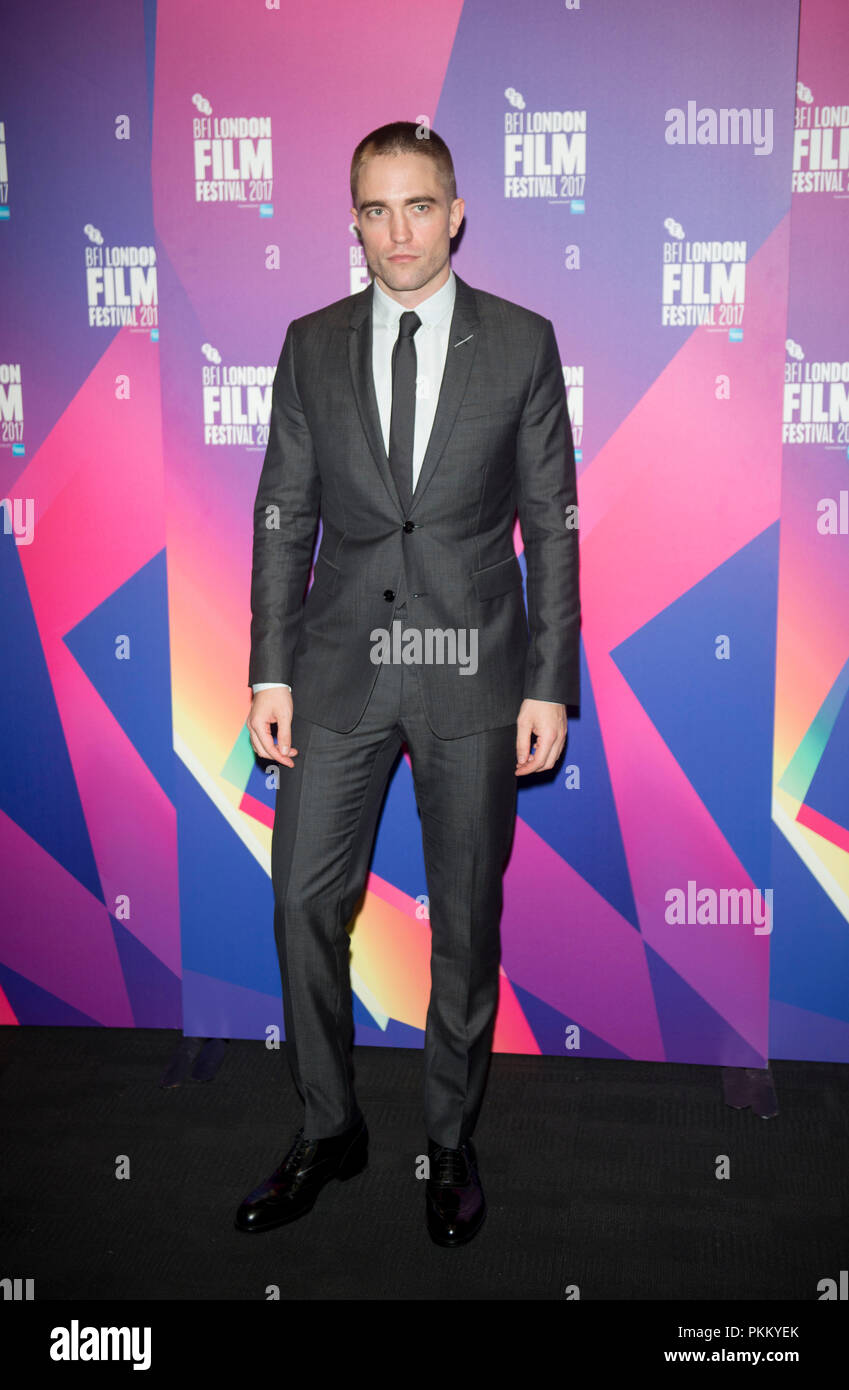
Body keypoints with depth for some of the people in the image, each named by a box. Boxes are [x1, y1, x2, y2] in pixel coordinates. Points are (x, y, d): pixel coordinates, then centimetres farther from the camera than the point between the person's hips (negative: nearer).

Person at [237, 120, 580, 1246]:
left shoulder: (522, 342, 1)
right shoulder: (313, 346, 7)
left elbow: (552, 522, 0)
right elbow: (284, 516, 7)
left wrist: (551, 685, -5)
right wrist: (270, 672, 0)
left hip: (473, 668, -2)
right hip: (341, 664, 2)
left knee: (467, 918, 8)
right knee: (306, 902, 5)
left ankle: (453, 1142, 28)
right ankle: (329, 1132, 27)